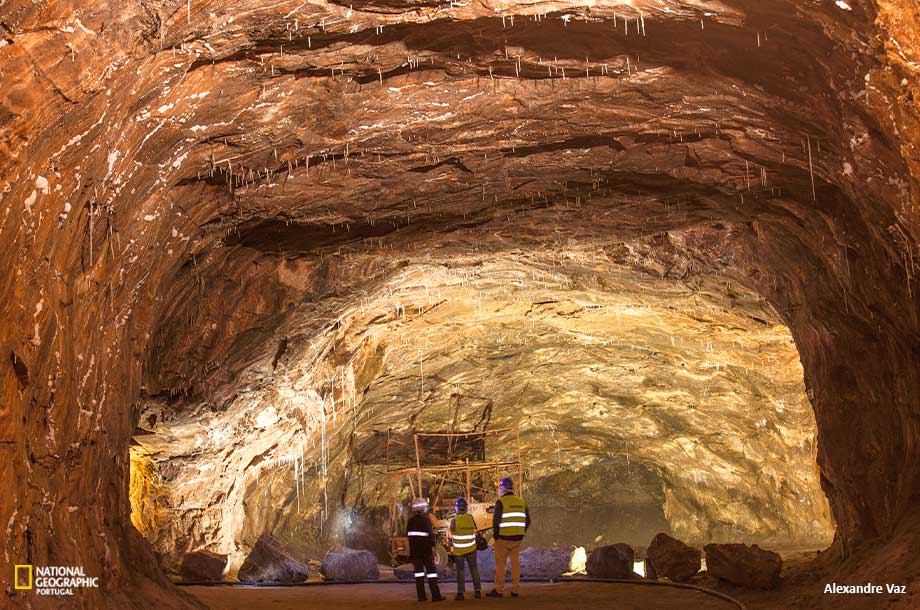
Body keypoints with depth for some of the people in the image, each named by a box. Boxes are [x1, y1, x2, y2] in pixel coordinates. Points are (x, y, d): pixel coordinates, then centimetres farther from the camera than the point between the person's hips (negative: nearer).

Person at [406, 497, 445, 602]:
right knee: (431, 570, 1)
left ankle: (421, 596, 7)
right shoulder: (425, 520, -13)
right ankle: (435, 596, -1)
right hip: (425, 549, -5)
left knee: (419, 571, 9)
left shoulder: (411, 521, 6)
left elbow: (408, 535, 12)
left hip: (414, 550, 5)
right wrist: (433, 548, -11)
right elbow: (430, 535, -16)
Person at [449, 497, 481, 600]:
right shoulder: (471, 518, -5)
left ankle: (460, 592, 2)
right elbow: (475, 533, 4)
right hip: (471, 548, 2)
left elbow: (452, 536, -6)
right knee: (474, 569, 12)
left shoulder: (454, 521, -13)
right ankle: (477, 591, 10)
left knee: (460, 570, 8)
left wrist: (451, 548, 7)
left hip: (458, 549, -2)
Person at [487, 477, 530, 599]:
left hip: (503, 538, -5)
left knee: (500, 563, 4)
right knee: (515, 563, 10)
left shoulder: (501, 502, -10)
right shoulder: (521, 502, 9)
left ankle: (499, 590, 6)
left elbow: (496, 520, -16)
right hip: (517, 538, 5)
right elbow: (527, 520, 11)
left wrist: (495, 534, -4)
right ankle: (515, 590, 11)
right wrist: (521, 534, 16)